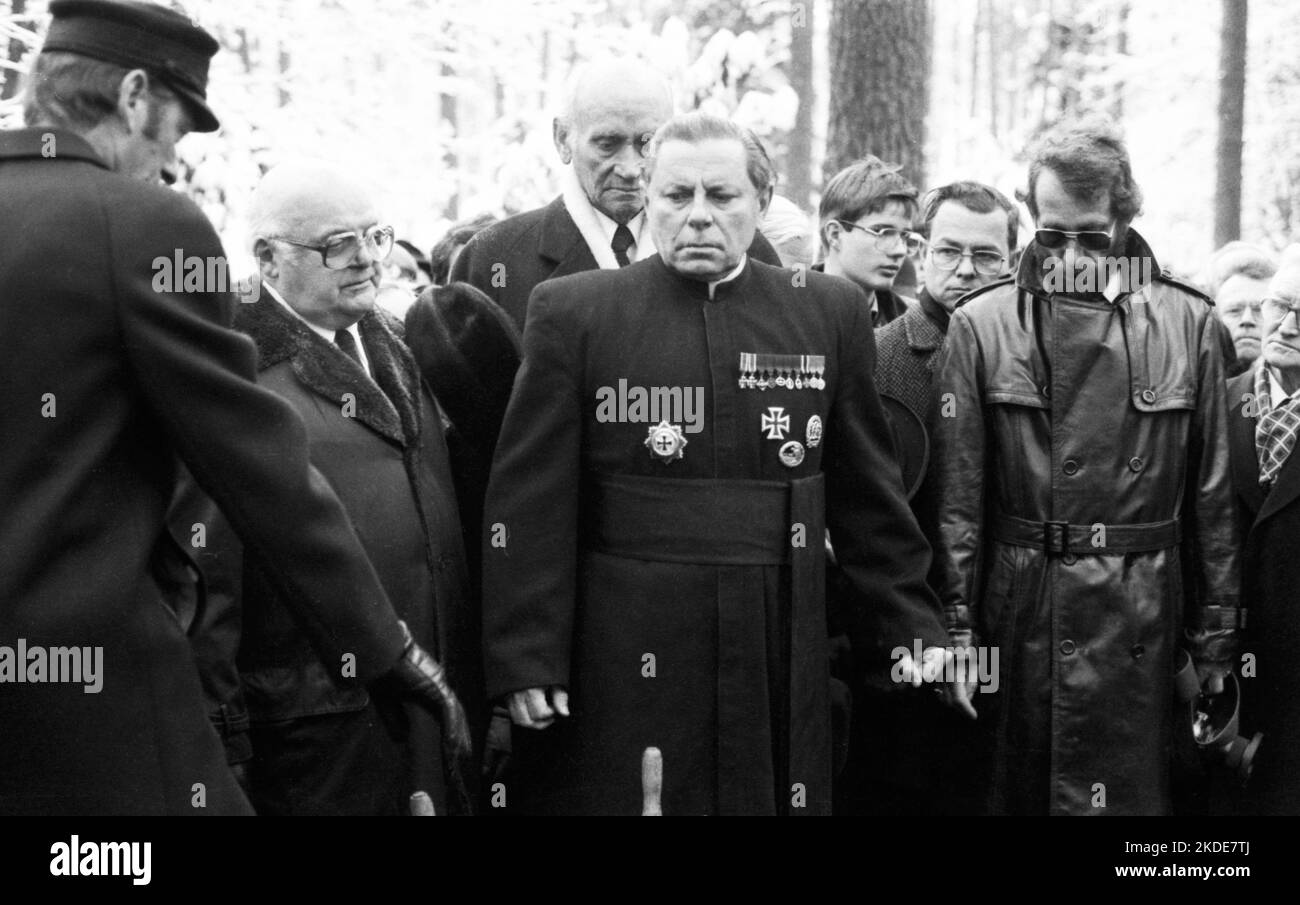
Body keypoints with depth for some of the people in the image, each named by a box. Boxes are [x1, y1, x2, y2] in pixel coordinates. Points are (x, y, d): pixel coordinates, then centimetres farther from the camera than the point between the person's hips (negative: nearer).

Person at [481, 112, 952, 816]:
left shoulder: (829, 314, 8)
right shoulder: (573, 313, 1)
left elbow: (867, 493, 12)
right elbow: (529, 505, -2)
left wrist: (910, 625, 10)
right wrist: (524, 658, -7)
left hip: (778, 669, 2)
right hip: (620, 671, -2)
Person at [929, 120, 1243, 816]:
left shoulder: (1187, 323, 4)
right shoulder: (982, 325, 0)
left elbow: (1211, 495, 6)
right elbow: (958, 492, -1)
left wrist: (1214, 638, 5)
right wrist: (957, 627, -6)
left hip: (1141, 620, 1)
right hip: (1022, 615, 0)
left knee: (1130, 790, 7)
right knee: (1017, 790, 10)